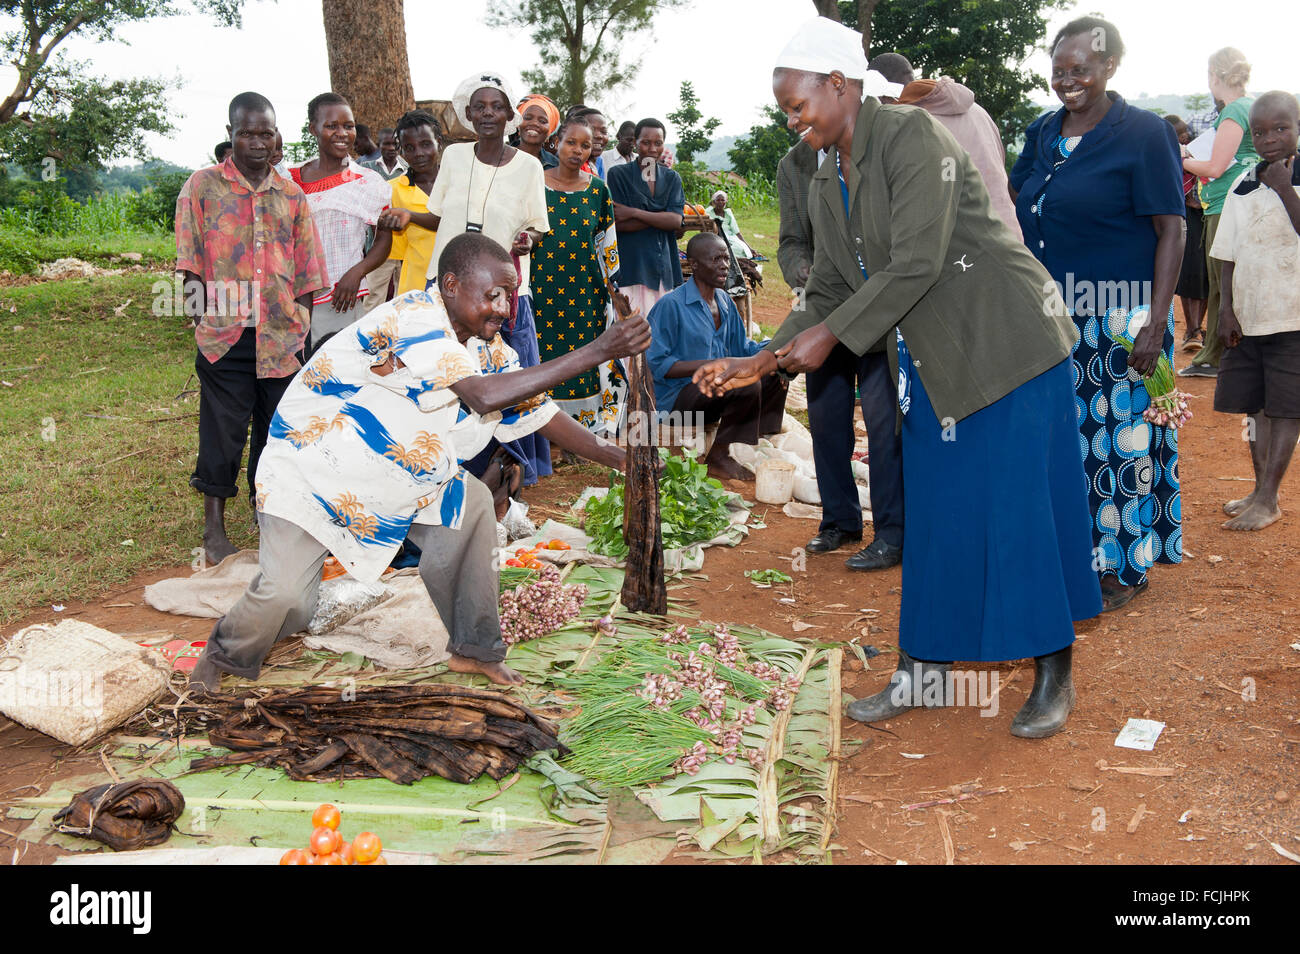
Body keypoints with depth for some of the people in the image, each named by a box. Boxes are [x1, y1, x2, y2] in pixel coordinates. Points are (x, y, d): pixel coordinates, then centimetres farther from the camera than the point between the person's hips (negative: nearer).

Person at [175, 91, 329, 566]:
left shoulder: (290, 195, 13)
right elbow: (190, 261, 1)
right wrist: (202, 312, -7)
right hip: (225, 331, -3)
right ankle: (214, 529, 11)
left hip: (281, 333, 3)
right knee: (223, 428, 1)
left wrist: (301, 324, 6)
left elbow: (306, 269, 13)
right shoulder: (203, 186, 5)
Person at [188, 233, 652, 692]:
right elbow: (486, 395, -41)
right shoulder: (414, 317, -30)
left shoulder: (490, 351, -4)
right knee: (285, 594, -18)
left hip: (398, 471, 8)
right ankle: (227, 657, 16)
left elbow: (543, 413, 4)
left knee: (472, 506, -6)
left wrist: (626, 460, -3)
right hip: (312, 461, -8)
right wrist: (596, 352, -41)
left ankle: (473, 648, 7)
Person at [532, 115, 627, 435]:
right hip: (543, 287, -1)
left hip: (585, 290, 1)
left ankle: (587, 427, 12)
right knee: (542, 356, 0)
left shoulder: (598, 190, 5)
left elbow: (607, 246, 10)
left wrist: (612, 289, 7)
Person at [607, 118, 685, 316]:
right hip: (630, 263, -3)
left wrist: (633, 213, -10)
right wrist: (661, 218, -9)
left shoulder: (672, 178, 15)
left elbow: (676, 221, -2)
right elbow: (617, 224, -7)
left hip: (663, 265, 3)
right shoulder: (618, 174, 4)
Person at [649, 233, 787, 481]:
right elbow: (655, 364, -17)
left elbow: (742, 347, 20)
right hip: (675, 400, -9)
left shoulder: (724, 301, 11)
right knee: (748, 384, -27)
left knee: (776, 376, 0)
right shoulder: (670, 304, -14)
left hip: (716, 390, 9)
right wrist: (707, 365, -25)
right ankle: (717, 458, -13)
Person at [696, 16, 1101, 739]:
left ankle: (1056, 674, 11)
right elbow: (829, 292, 12)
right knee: (935, 513, 10)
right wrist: (762, 363, 0)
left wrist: (830, 336, -20)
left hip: (1006, 340, -8)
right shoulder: (827, 187, 10)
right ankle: (925, 670, 20)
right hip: (932, 365, 8)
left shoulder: (913, 136, -15)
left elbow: (918, 263, -23)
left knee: (1023, 501, -3)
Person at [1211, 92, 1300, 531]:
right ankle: (1260, 490, 21)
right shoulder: (1243, 186, 6)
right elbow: (1229, 255, 8)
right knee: (1255, 404, 10)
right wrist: (1226, 308, 2)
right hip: (1246, 315, 5)